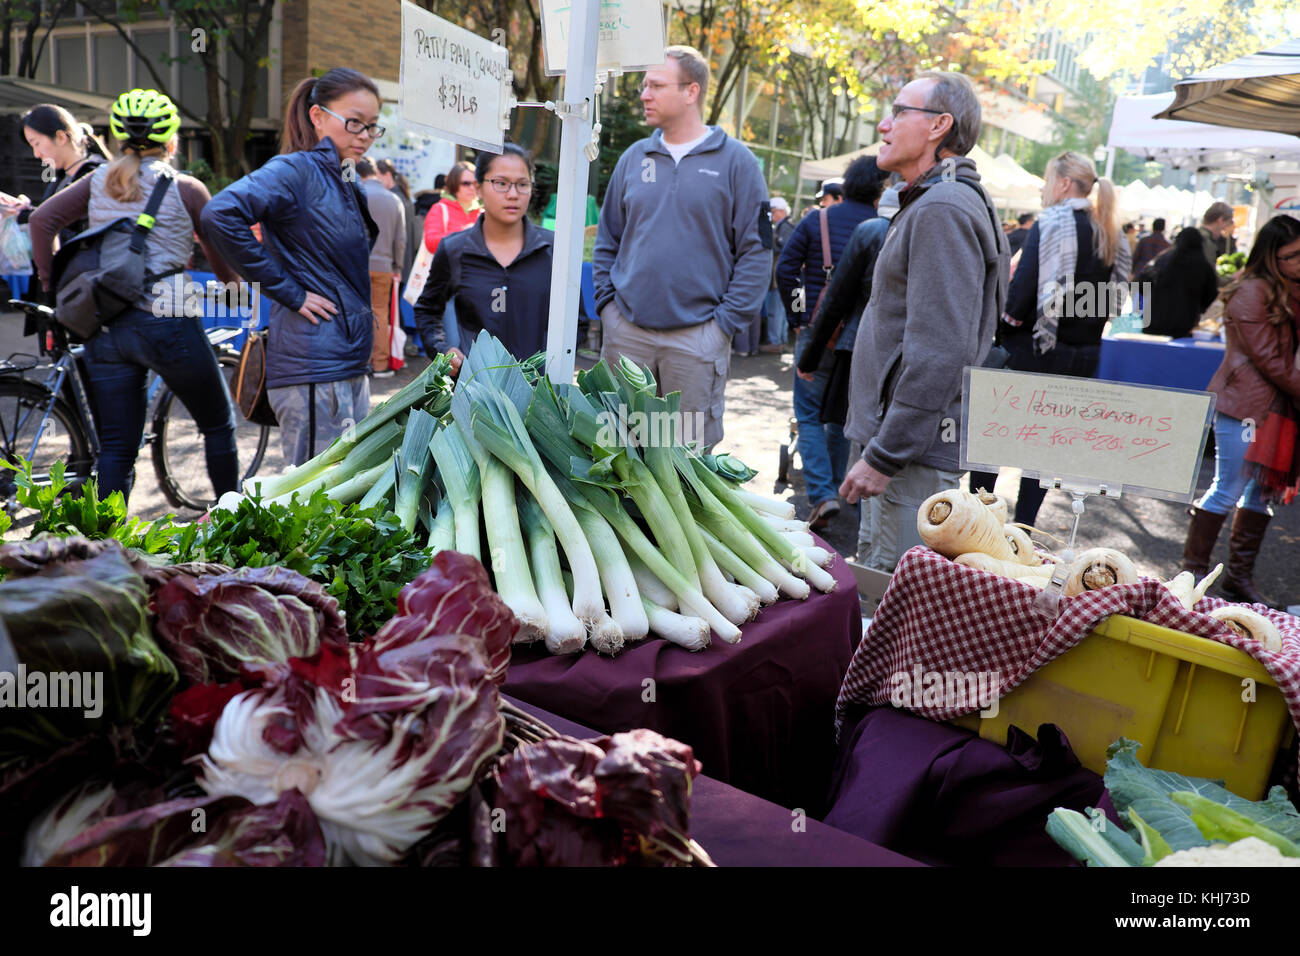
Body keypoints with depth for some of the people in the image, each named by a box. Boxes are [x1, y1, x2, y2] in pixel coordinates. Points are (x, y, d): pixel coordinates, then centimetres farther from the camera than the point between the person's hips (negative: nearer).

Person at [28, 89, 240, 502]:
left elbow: (42, 219, 2)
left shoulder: (99, 180, 12)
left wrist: (51, 283, 10)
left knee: (115, 448, 8)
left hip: (103, 327, 4)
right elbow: (223, 259, 4)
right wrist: (233, 279, 25)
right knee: (219, 425, 13)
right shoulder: (185, 188, 1)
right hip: (167, 322, -4)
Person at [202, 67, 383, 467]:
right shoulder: (295, 171, -9)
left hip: (350, 367, 9)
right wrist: (288, 292, -19)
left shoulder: (348, 187, 17)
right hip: (313, 369, -9)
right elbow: (221, 213, -25)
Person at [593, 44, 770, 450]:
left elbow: (756, 249, -4)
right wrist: (607, 303, 4)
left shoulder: (735, 161, -1)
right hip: (626, 331, 4)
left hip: (697, 336, -3)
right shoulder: (634, 157, 11)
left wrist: (726, 320, -10)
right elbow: (608, 239, 16)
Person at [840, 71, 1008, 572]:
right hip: (899, 438, 11)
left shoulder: (943, 209, -15)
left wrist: (884, 456, -22)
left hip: (914, 453, -11)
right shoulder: (928, 203, 20)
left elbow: (938, 352, -24)